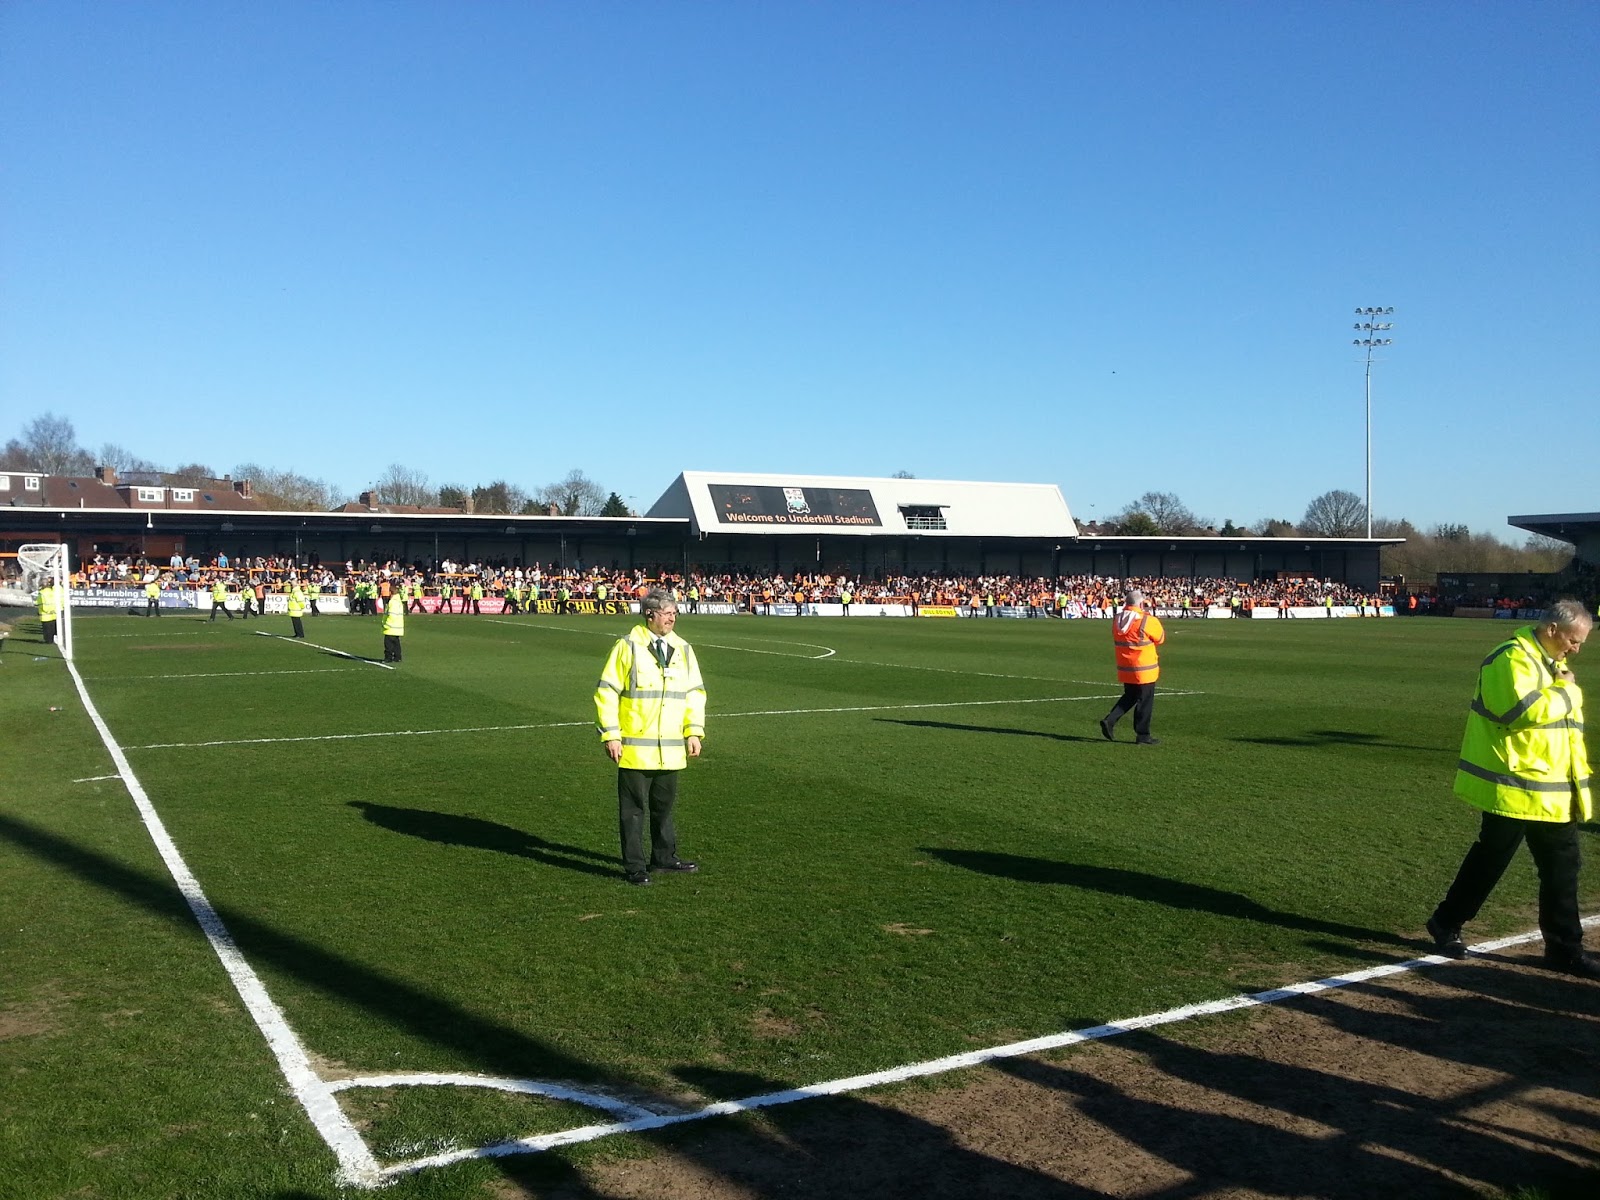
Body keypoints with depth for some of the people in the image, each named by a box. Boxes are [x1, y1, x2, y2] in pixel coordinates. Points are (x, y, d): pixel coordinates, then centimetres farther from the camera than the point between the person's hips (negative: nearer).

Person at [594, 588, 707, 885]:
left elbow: (695, 692, 15)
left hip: (671, 749, 5)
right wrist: (610, 735, -11)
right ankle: (634, 866, 12)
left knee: (664, 805, 16)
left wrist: (694, 731, 5)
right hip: (635, 747, -5)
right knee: (633, 809, 3)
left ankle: (664, 857, 30)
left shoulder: (683, 650, 9)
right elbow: (606, 691, -7)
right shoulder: (627, 647, -7)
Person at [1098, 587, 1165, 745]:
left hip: (1124, 668, 6)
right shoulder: (1148, 621, -18)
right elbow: (1160, 638, -4)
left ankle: (1109, 720, 7)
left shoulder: (1117, 620, 2)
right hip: (1144, 669, -6)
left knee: (1129, 697, 22)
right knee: (1145, 701, 5)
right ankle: (1142, 735, 12)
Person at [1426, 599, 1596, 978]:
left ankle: (1564, 948, 19)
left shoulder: (1553, 663, 16)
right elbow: (1524, 711, -30)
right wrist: (1565, 690, -14)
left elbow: (1567, 727, 22)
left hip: (1551, 792, 9)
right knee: (1489, 860, 2)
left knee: (1562, 866, 10)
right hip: (1513, 788, -9)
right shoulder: (1514, 658, -14)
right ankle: (1446, 925, 19)